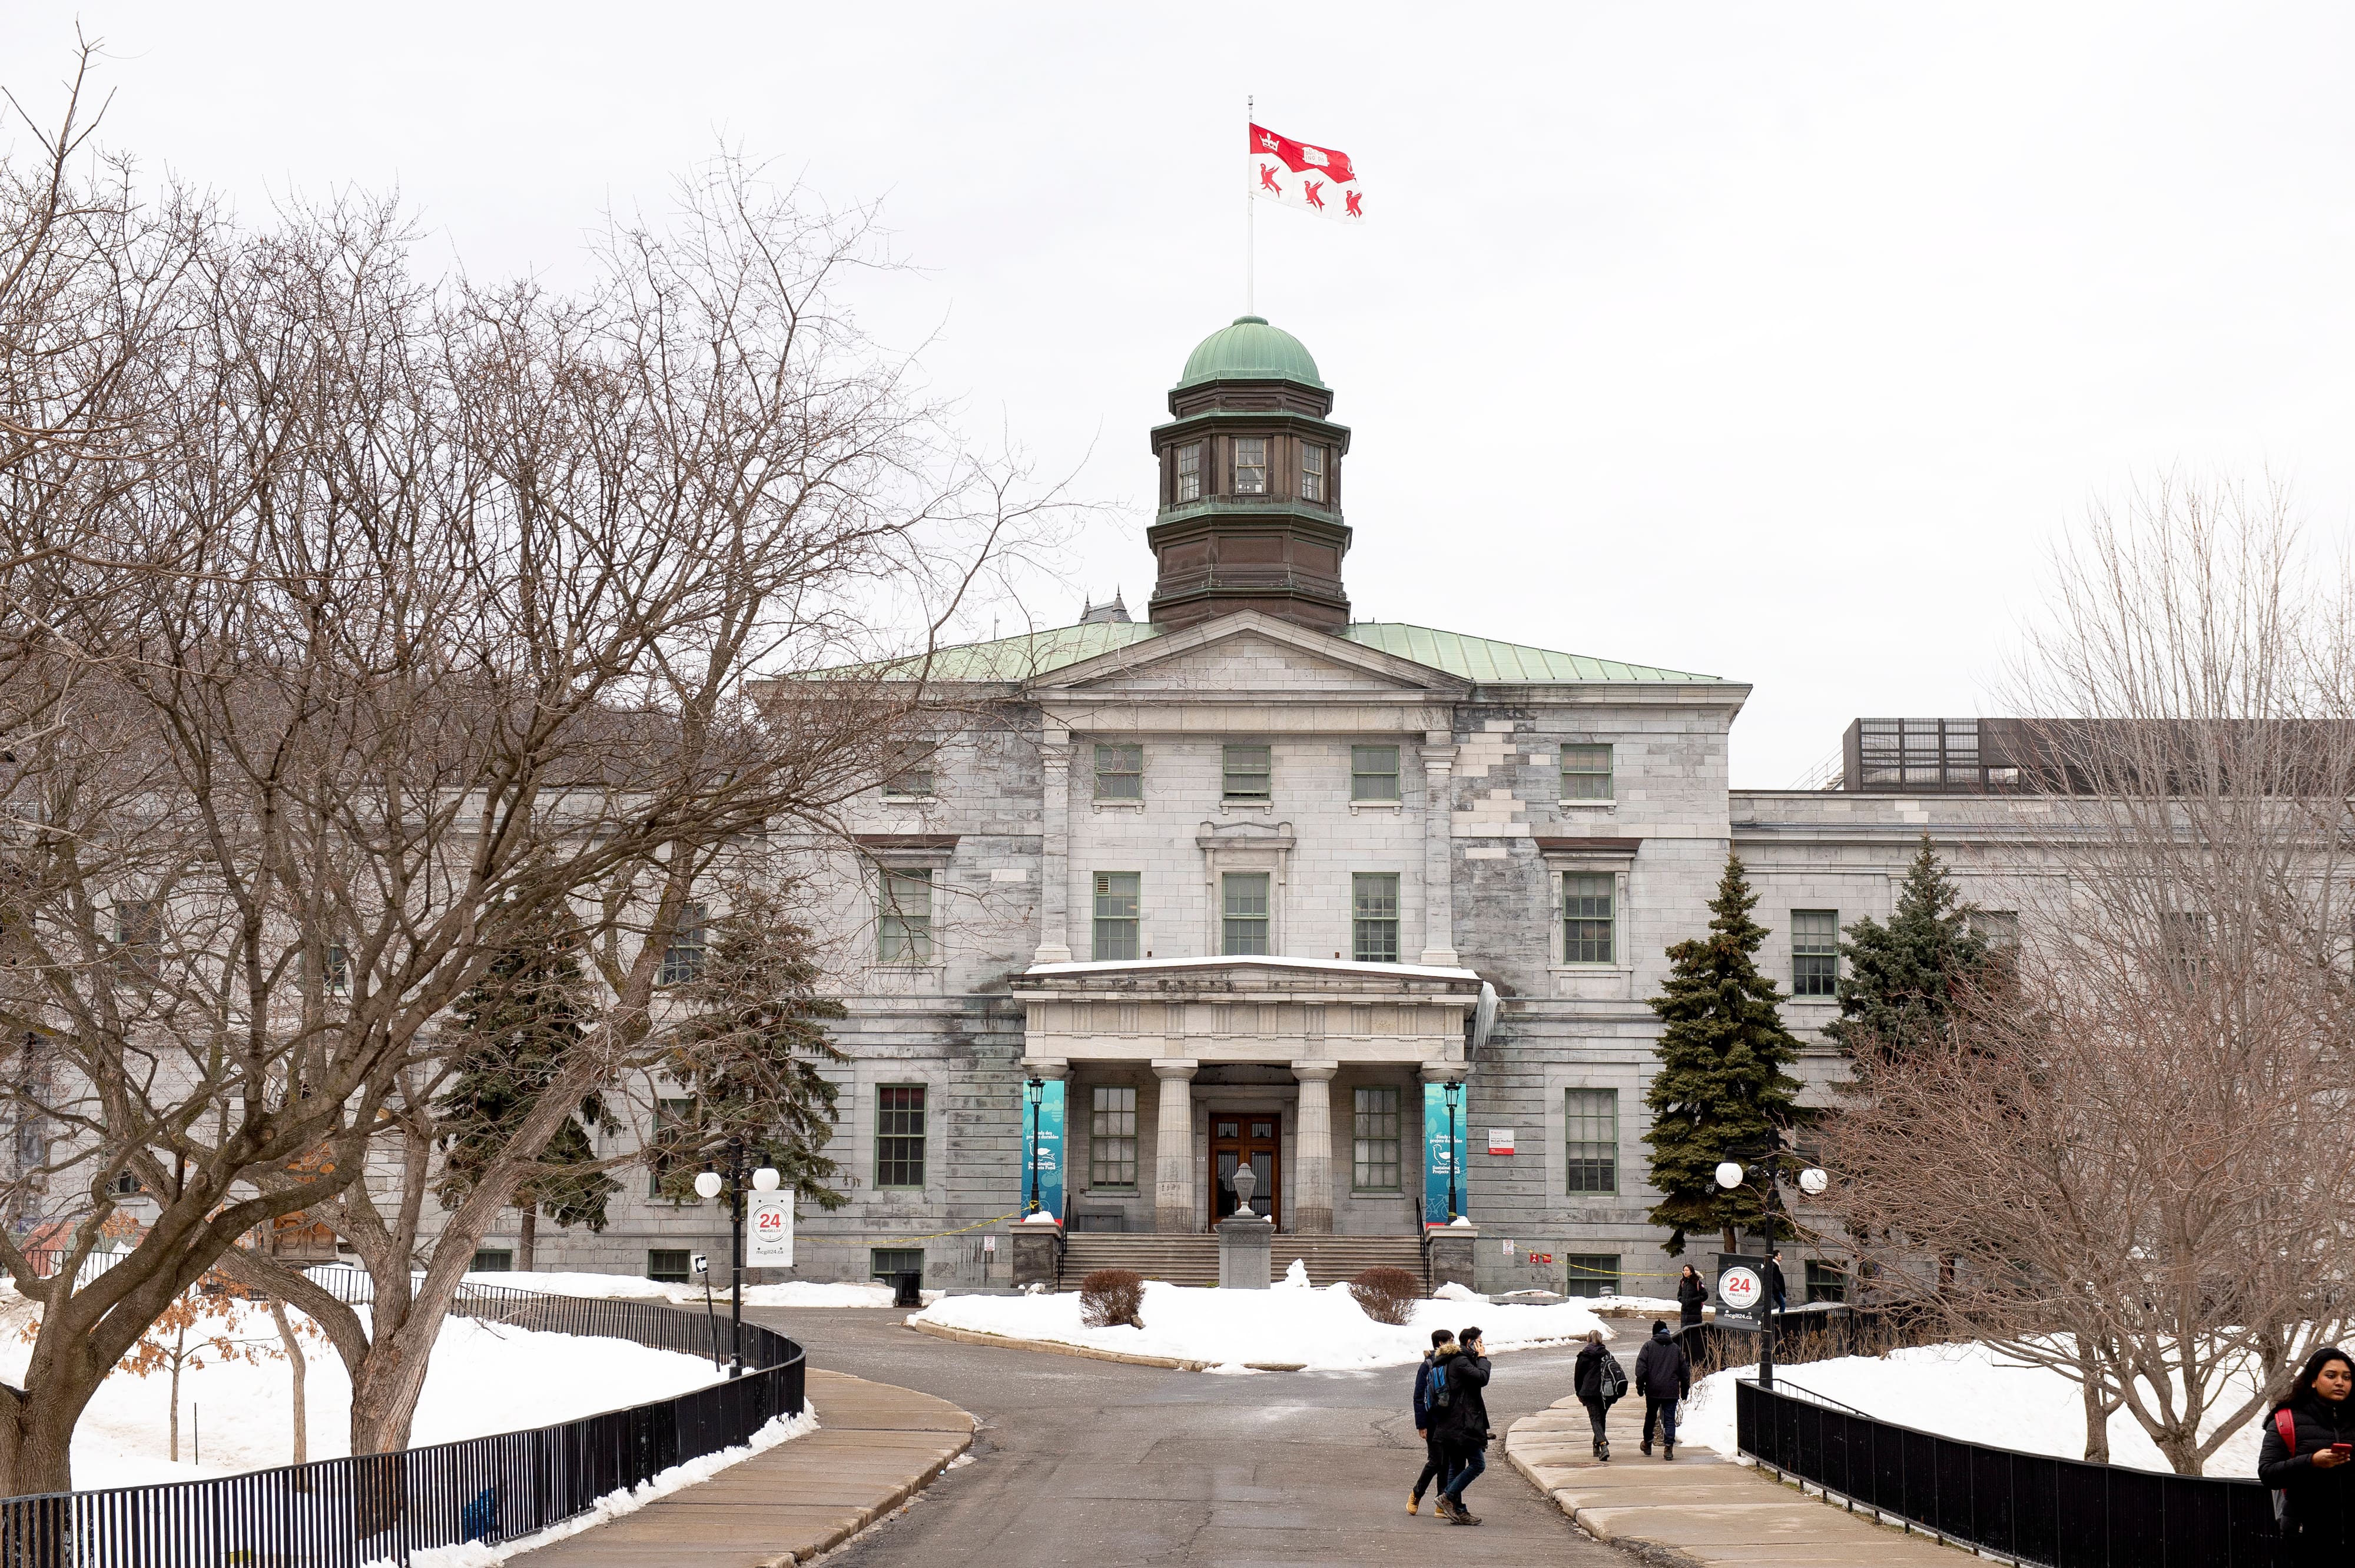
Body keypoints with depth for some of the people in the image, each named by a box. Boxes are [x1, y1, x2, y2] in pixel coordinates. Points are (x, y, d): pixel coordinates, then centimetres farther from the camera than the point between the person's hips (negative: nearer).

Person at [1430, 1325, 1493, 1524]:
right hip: (1463, 1424, -11)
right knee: (1477, 1464, -8)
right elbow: (1482, 1378, -19)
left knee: (1456, 1467, 11)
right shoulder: (1461, 1361, -13)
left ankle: (1457, 1511, 12)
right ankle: (1448, 1498, -8)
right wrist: (1482, 1358, -7)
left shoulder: (1449, 1361, 18)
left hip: (1450, 1425, 11)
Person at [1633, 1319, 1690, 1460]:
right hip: (1671, 1391, 1)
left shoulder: (1649, 1346, 0)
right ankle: (1668, 1448, -12)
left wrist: (1640, 1386, -2)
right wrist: (1685, 1389, 20)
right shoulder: (1676, 1348, 9)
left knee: (1650, 1417, 17)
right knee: (1670, 1420, 0)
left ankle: (1647, 1443, 29)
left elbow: (1641, 1367, -8)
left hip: (1653, 1390, -1)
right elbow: (1684, 1371, 12)